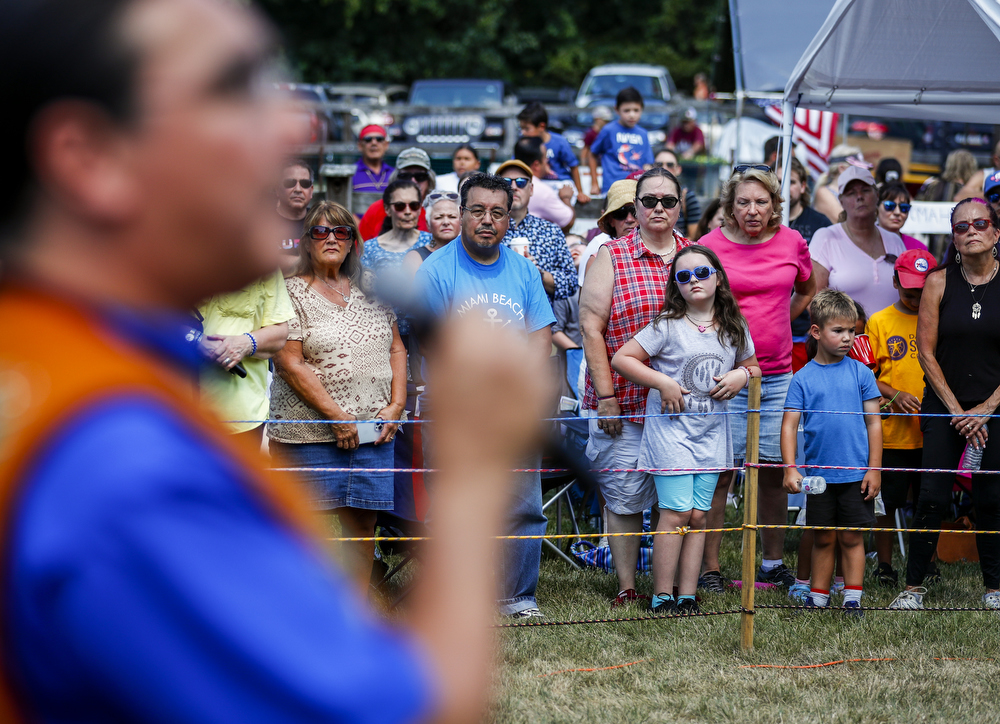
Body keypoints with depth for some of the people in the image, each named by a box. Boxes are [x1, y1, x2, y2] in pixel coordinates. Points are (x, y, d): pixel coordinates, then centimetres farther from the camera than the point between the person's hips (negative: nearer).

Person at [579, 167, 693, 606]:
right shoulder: (611, 257, 1)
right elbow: (590, 327, -3)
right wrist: (606, 397, -9)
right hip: (625, 402, -3)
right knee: (624, 496, -1)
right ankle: (626, 587, 8)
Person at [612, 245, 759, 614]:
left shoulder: (735, 329, 7)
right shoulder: (668, 327, -7)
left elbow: (753, 367, 22)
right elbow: (621, 359, -8)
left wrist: (741, 376, -1)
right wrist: (662, 383, -15)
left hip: (712, 433, 4)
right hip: (671, 428, -4)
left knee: (699, 515, 4)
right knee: (677, 512, -10)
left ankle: (688, 596, 8)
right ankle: (662, 597, -3)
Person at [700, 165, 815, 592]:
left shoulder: (792, 243, 5)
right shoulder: (711, 245, -5)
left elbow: (807, 291, 24)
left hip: (778, 376, 4)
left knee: (774, 471, 9)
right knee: (719, 473, -5)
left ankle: (773, 564, 20)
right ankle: (709, 568, 1)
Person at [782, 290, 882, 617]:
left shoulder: (860, 373, 1)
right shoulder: (803, 378, 0)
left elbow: (874, 423, 3)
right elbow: (789, 425, -2)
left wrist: (874, 469, -1)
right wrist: (790, 468, -13)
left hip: (856, 475, 0)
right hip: (818, 475, 0)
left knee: (851, 539, 5)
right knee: (823, 540, 10)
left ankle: (853, 599, 12)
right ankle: (818, 599, 18)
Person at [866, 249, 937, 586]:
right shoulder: (879, 322, 3)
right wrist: (894, 395, -12)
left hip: (932, 431, 1)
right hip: (892, 431, -1)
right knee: (887, 501, 3)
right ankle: (884, 565, 15)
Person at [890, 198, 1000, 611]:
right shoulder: (939, 282, -1)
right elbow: (926, 352, -1)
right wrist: (957, 411, -6)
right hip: (944, 404, 0)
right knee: (933, 497, -5)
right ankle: (913, 587, 2)